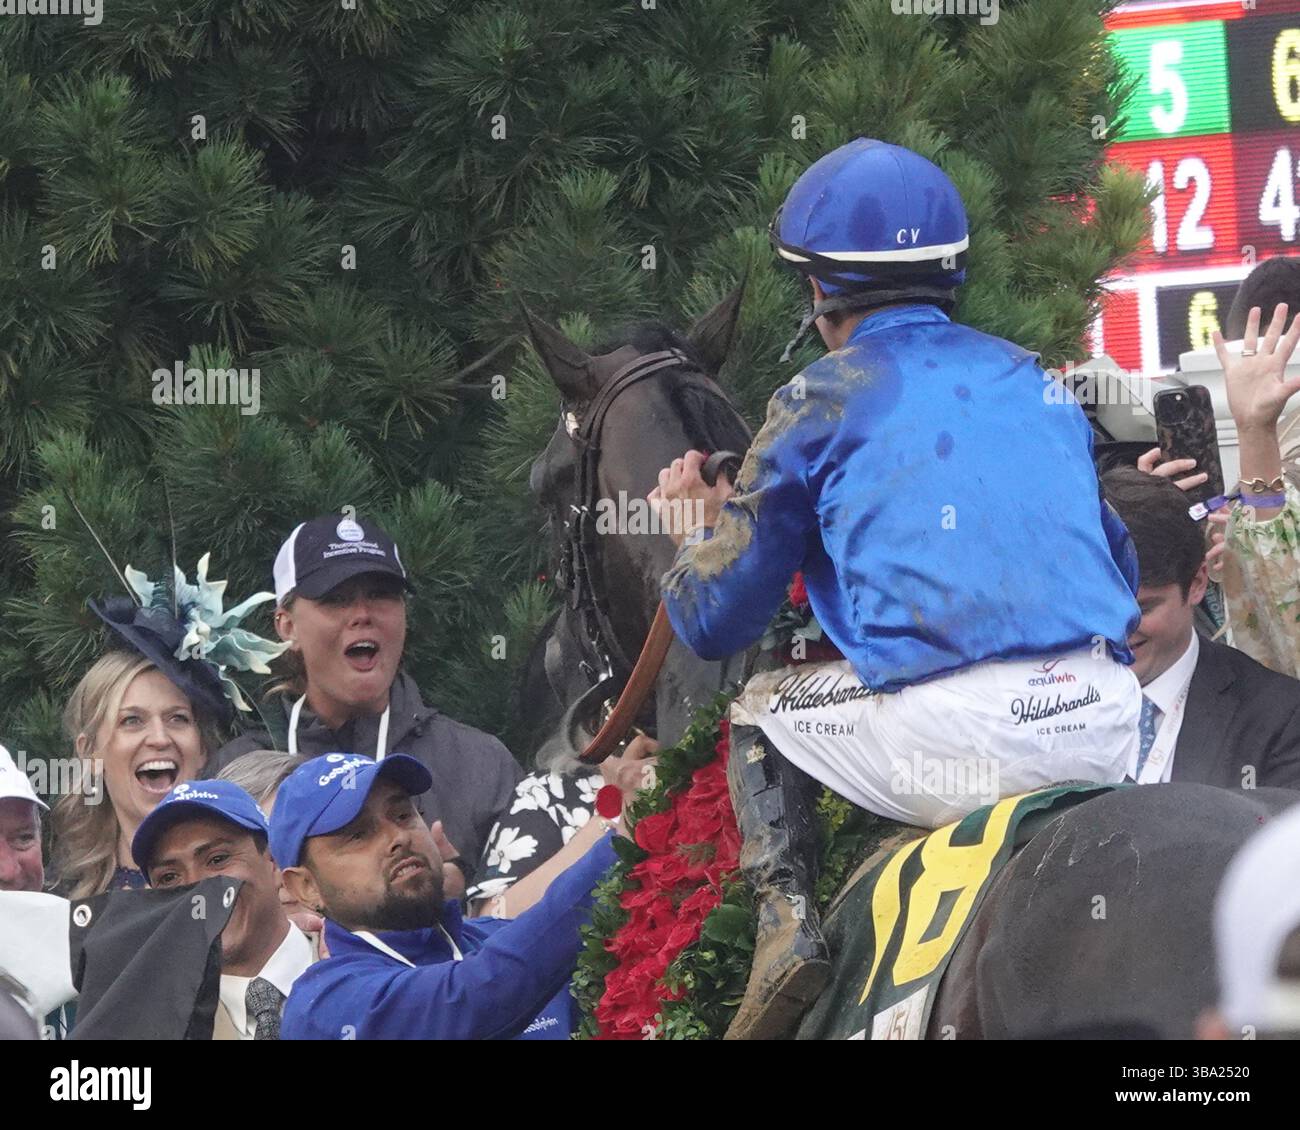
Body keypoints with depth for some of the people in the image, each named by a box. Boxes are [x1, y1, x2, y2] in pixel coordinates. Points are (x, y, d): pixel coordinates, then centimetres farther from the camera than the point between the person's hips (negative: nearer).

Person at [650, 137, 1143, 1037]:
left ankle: (785, 915, 0)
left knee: (759, 709, 24)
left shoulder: (823, 400, 7)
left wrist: (696, 525, 32)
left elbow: (714, 623, 10)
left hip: (951, 742, -4)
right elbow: (1120, 574, 26)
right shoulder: (1035, 382, 20)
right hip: (1105, 730, 4)